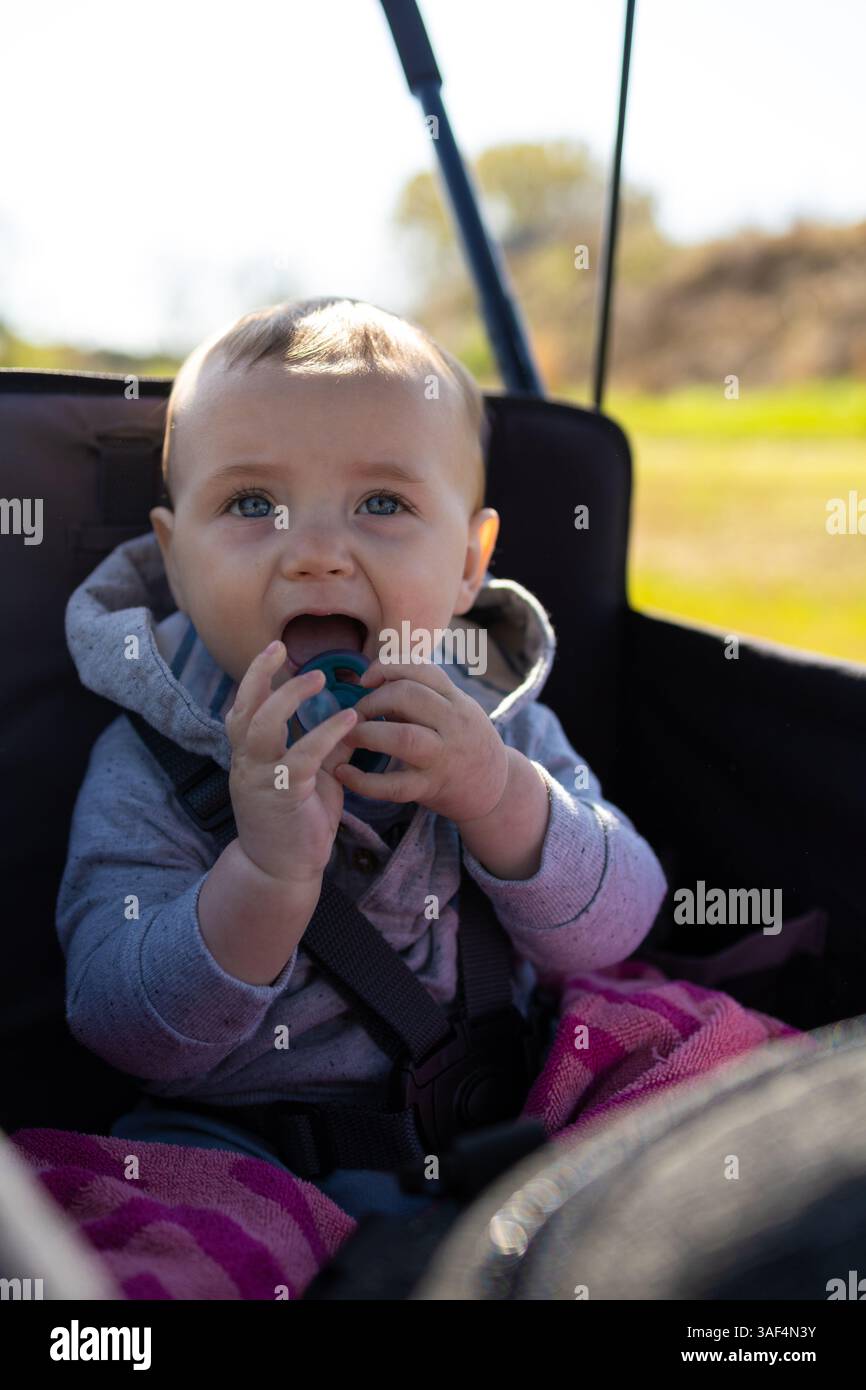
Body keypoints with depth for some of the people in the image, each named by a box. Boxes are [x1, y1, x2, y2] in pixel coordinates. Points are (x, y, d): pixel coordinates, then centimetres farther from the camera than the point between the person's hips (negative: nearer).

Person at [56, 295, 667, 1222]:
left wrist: (500, 800, -24)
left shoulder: (493, 722, 0)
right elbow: (124, 1030, -17)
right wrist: (266, 875, -34)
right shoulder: (149, 764, -9)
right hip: (245, 1135, -2)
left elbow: (613, 932, -6)